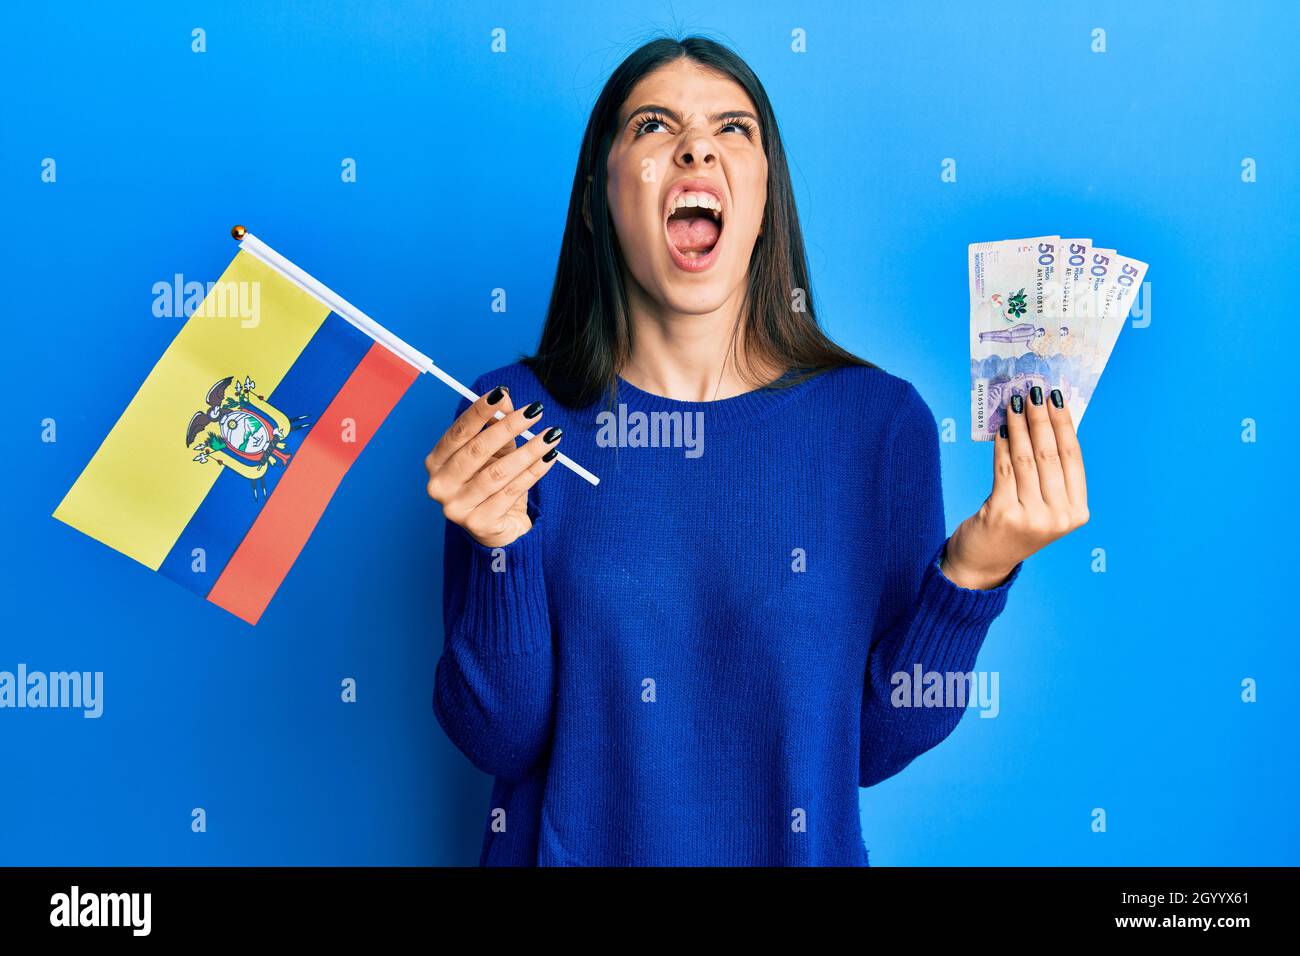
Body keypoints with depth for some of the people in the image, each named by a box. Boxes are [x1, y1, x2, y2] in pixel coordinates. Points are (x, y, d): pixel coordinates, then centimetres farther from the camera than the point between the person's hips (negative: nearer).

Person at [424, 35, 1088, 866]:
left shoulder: (880, 421, -10)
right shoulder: (506, 421, -11)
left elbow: (877, 743, -7)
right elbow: (499, 739, -11)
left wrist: (973, 570, -20)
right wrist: (501, 545, -25)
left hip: (802, 848, 1)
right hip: (571, 847, -1)